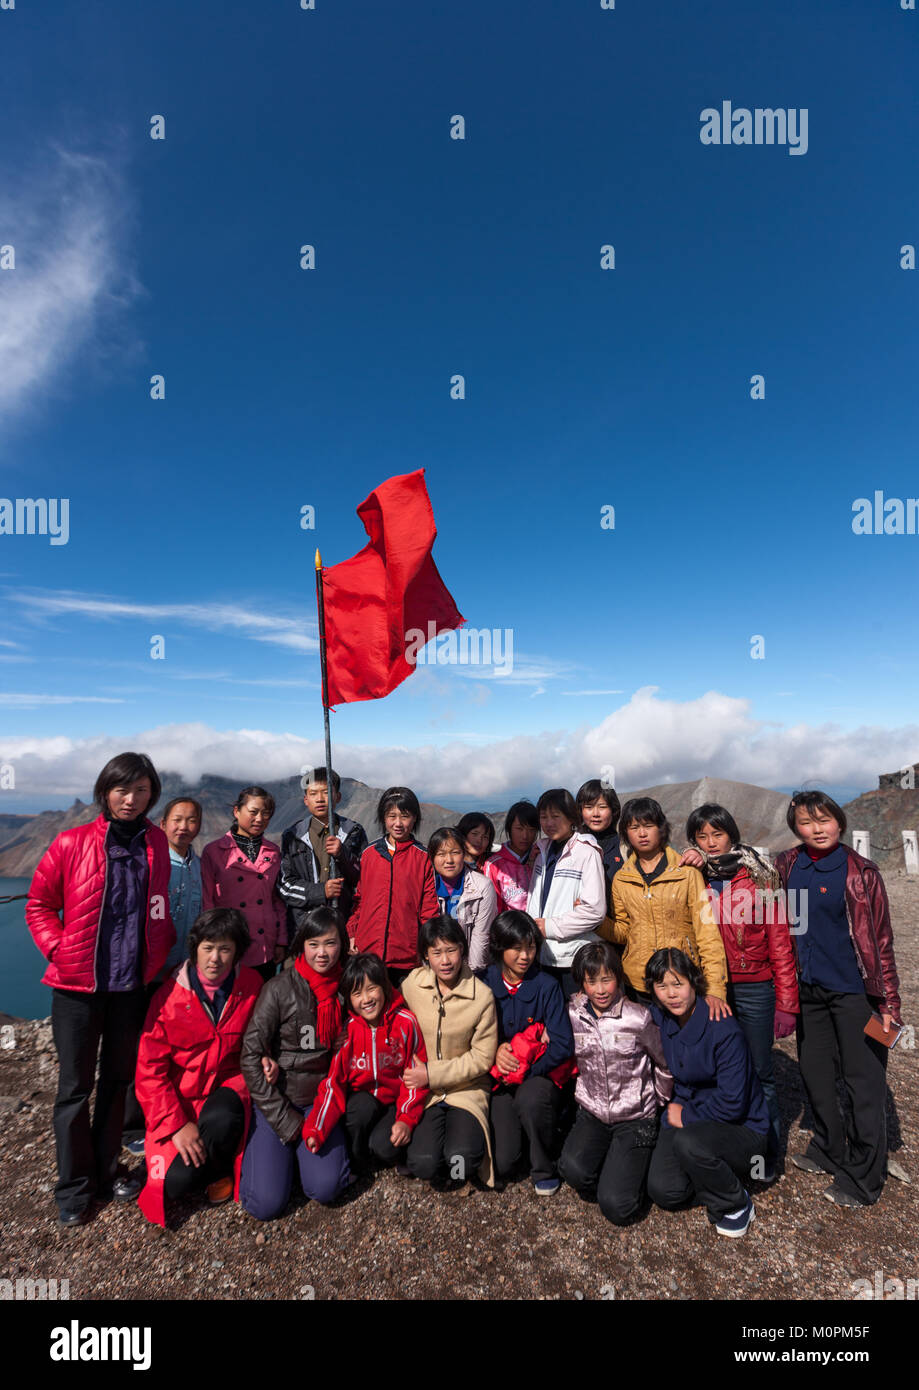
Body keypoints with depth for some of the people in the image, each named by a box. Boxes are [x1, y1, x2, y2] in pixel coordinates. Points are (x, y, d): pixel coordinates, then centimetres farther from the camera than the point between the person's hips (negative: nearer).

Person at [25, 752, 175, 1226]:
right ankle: (74, 1187, 25)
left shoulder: (157, 844, 0)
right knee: (76, 1085, 8)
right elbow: (38, 905, 0)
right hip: (78, 984, -3)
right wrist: (59, 950, -10)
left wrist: (162, 946, 3)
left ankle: (106, 1171, 33)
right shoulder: (72, 843, -9)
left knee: (117, 1079, 16)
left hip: (133, 983, 3)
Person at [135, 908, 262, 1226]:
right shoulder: (169, 996, -11)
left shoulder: (251, 986, -5)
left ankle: (222, 1166, 0)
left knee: (221, 1120, -33)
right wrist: (177, 1125, -15)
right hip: (181, 1099, 0)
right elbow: (150, 1069, -8)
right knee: (178, 1182, -19)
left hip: (229, 1086, 0)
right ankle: (218, 1165, 15)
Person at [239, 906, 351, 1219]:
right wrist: (285, 1121, -12)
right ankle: (261, 1145, 16)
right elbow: (251, 1055, -13)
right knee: (266, 1203, -14)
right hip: (275, 1101, -2)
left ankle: (302, 1152, 15)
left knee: (325, 1189, -17)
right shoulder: (281, 988, -14)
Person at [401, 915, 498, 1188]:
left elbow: (482, 1058, -7)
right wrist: (413, 1072, -5)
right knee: (423, 1163, -19)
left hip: (467, 1088, -1)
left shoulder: (482, 996, -13)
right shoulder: (411, 986, -7)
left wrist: (432, 1074, -14)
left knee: (461, 1159, -23)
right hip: (423, 1092, 1)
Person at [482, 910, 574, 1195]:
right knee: (500, 1163, -16)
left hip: (540, 1074, -1)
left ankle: (545, 1169, -7)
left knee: (530, 1098, -36)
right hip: (500, 1079, 1)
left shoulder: (546, 986, -6)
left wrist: (524, 1070, -15)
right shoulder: (484, 983, -3)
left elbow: (563, 1045, -10)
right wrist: (495, 1050, -15)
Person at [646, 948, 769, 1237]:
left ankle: (736, 1205, -5)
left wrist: (686, 1116, -12)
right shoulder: (657, 1018, -6)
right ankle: (711, 1171, 15)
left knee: (688, 1142, -34)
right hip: (685, 1114, 5)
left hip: (742, 1127, -5)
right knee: (663, 1192, -15)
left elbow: (732, 1103, -21)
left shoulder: (724, 1029, -23)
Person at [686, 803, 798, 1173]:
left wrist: (786, 1001, -6)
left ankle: (767, 1152, 25)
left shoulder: (758, 877, -5)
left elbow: (779, 940, -5)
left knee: (758, 1071, 6)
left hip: (753, 987, -2)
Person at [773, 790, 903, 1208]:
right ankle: (829, 1149, 39)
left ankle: (864, 1177, 22)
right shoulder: (788, 865, 0)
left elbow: (880, 939, -8)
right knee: (814, 1072, 17)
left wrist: (888, 1001, -8)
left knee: (864, 1080, 4)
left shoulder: (860, 872, -11)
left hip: (853, 990, -5)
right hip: (809, 988, 5)